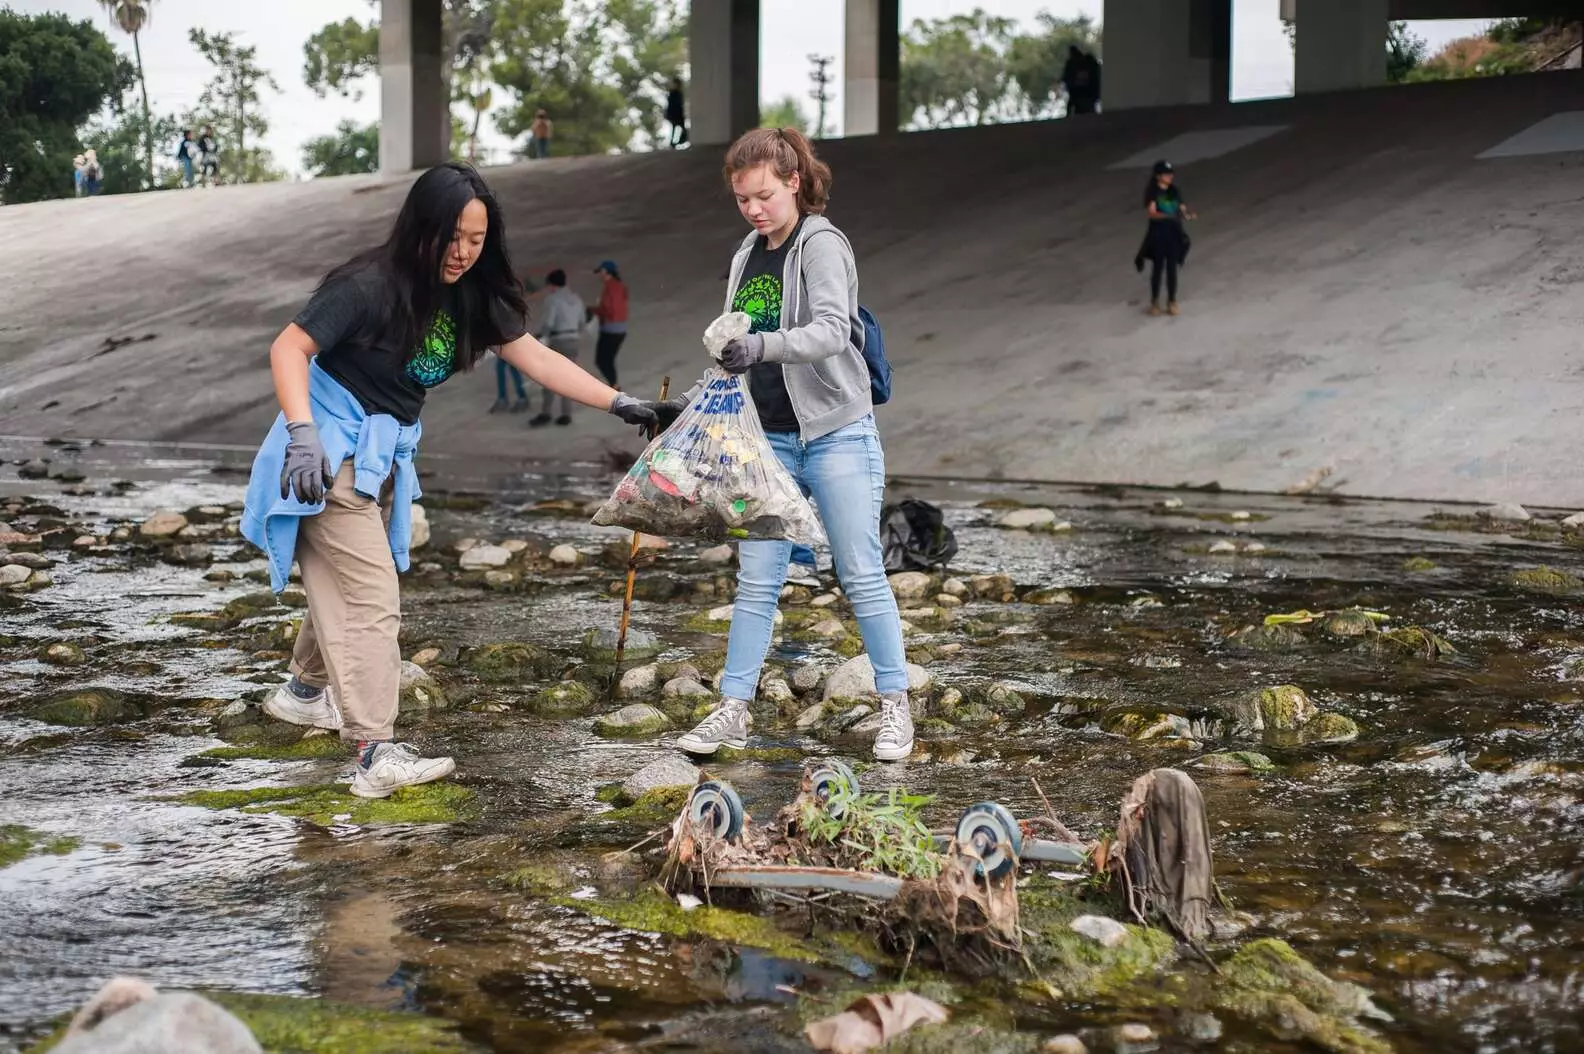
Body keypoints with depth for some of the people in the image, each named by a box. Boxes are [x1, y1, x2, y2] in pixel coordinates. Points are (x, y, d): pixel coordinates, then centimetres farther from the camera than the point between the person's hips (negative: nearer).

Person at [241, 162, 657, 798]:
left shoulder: (469, 293, 0)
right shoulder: (370, 286, -21)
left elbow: (536, 358, 0)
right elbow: (288, 348, -22)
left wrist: (618, 403, -7)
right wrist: (302, 432, -34)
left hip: (385, 454, 8)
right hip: (330, 452, -8)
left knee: (344, 584, 24)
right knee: (370, 598, -15)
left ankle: (305, 691, 47)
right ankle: (376, 756, -19)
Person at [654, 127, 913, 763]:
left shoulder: (822, 245, -10)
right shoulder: (748, 256, 11)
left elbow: (831, 331, -27)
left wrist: (763, 346, -41)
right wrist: (690, 404, 13)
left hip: (836, 435, -6)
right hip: (769, 439, 6)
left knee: (862, 577, 0)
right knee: (756, 581, 6)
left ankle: (895, 707, 10)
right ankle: (733, 710, 10)